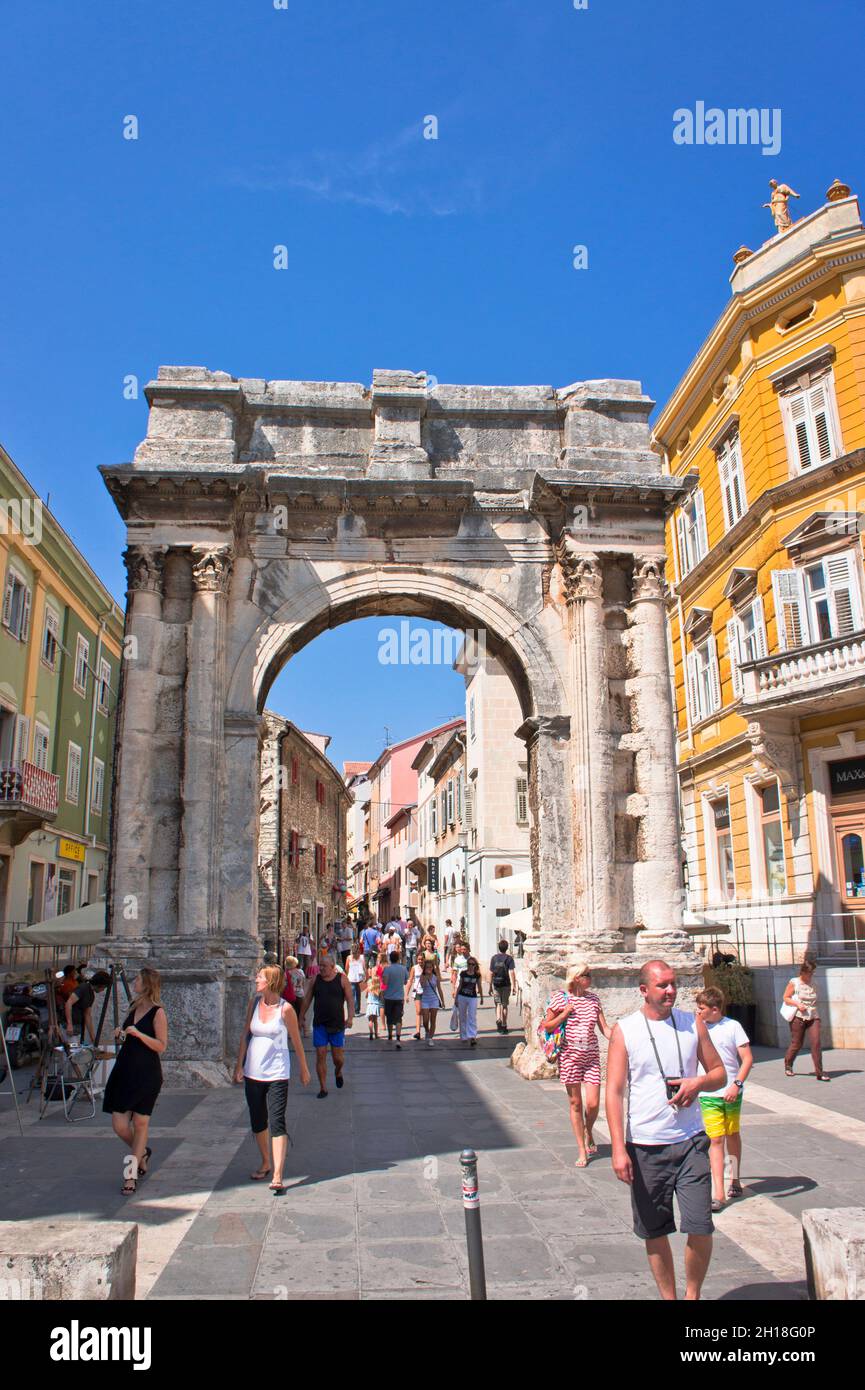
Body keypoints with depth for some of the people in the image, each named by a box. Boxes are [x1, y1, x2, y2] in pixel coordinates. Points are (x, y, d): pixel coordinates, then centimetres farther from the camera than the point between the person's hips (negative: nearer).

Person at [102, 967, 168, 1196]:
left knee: (140, 1123, 2)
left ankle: (131, 1174, 12)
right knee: (119, 1125, 3)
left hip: (146, 1074, -6)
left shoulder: (157, 1013, -9)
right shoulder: (133, 1008, 12)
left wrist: (139, 1034, -25)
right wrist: (120, 1036, 2)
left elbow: (161, 1046, -14)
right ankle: (142, 1153, 31)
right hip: (124, 1071, 6)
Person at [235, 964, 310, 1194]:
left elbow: (296, 1041, -1)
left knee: (277, 1122, -10)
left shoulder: (285, 1009, -11)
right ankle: (265, 1163, 34)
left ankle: (277, 1176, -10)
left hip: (277, 1073, -5)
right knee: (257, 1121, 15)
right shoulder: (254, 1004, 1)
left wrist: (304, 1069, 6)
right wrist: (239, 1065, 3)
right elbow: (245, 1035, 8)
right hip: (253, 1072, 5)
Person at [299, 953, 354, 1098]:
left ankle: (338, 1072, 38)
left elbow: (350, 1000, -4)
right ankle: (323, 1088, 11)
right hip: (319, 1024, 2)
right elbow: (307, 999, 12)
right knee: (320, 1056, -1)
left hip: (337, 1024, -2)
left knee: (338, 1057, 4)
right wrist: (301, 1016, 13)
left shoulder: (342, 979, -3)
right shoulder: (315, 979, 4)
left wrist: (350, 1017, -15)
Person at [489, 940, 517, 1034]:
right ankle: (504, 1026, 16)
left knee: (498, 1004, 10)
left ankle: (498, 1019, -15)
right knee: (504, 1005, 10)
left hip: (496, 984, 1)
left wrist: (490, 986, 9)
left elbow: (491, 973, 2)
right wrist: (514, 986, -10)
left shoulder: (494, 958, 1)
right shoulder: (509, 958, -5)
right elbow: (511, 973, -13)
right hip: (506, 984, -1)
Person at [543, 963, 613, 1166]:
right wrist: (565, 1012, -15)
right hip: (569, 1056, -3)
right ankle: (582, 1150, 18)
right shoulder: (560, 998, -6)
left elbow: (604, 1027, 4)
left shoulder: (593, 999, 4)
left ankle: (588, 1134, 30)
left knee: (593, 1104, -3)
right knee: (575, 1103, 5)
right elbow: (547, 1026, -2)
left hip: (591, 1055, 3)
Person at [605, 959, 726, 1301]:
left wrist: (698, 1083, -12)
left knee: (700, 1228, -3)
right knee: (654, 1232, 9)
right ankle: (668, 1296, 29)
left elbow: (719, 1072, 11)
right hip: (644, 1146, -1)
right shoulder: (624, 1030, -4)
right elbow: (614, 1091, -6)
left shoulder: (692, 1023, 3)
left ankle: (692, 1294, 21)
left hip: (690, 1141, 1)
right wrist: (618, 1149, -13)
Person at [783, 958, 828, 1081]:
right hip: (798, 1017, -3)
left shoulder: (813, 982, 9)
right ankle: (788, 1065, 28)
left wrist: (815, 1011, 8)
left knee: (816, 1042, -11)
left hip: (813, 1017, 3)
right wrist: (798, 1004, -16)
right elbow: (785, 998, -1)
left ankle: (819, 1072, -7)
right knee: (796, 1044, 3)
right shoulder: (794, 982, -4)